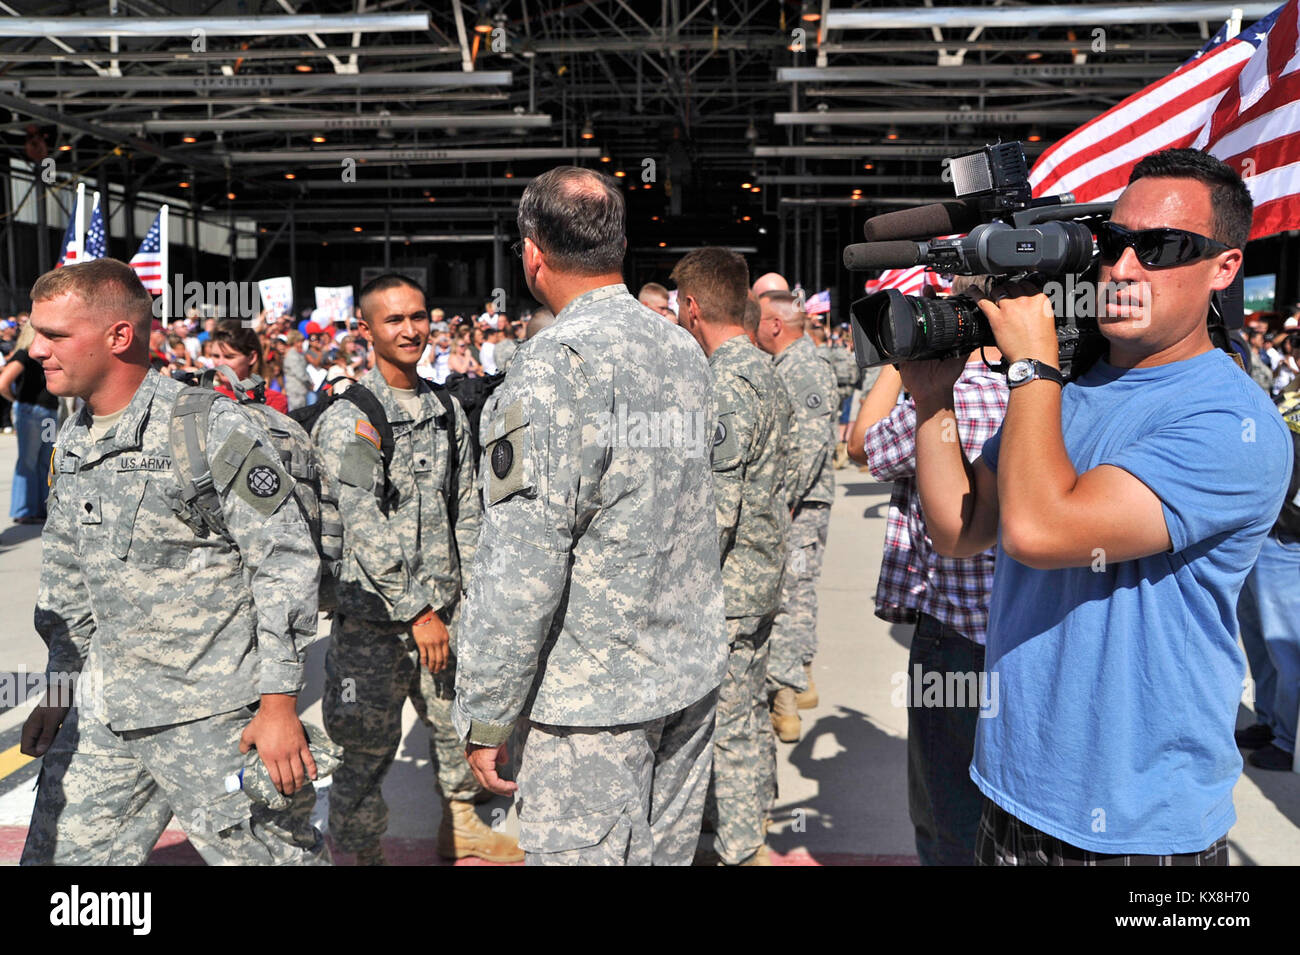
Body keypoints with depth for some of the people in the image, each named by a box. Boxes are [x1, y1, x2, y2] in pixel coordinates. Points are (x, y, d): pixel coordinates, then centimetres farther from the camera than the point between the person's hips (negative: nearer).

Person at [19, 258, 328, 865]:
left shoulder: (212, 429, -15)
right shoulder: (70, 444, 10)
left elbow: (286, 562, -15)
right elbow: (66, 580, 19)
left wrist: (279, 704, -16)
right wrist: (56, 693, 18)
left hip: (215, 721, -7)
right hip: (100, 717, 7)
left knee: (273, 854, 4)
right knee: (60, 853, 14)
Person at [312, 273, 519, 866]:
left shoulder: (449, 414, 9)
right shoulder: (345, 421, -10)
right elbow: (363, 531, -16)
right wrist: (417, 613, -16)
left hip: (444, 610, 6)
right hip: (374, 617, -5)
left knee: (459, 723, 18)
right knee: (369, 747, 3)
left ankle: (459, 825, 40)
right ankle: (363, 852, 23)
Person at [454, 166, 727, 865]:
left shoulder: (555, 363, -18)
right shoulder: (685, 350, 7)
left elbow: (521, 564, -22)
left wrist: (485, 717, -14)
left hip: (598, 699, -8)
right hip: (693, 674, 8)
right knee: (666, 850, 19)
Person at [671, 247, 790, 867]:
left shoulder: (723, 383, -20)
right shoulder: (764, 370, 10)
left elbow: (717, 507, -25)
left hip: (728, 583, -10)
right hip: (763, 575, 10)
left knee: (725, 722, 2)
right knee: (749, 711, 20)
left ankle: (737, 849, 16)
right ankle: (748, 834, 35)